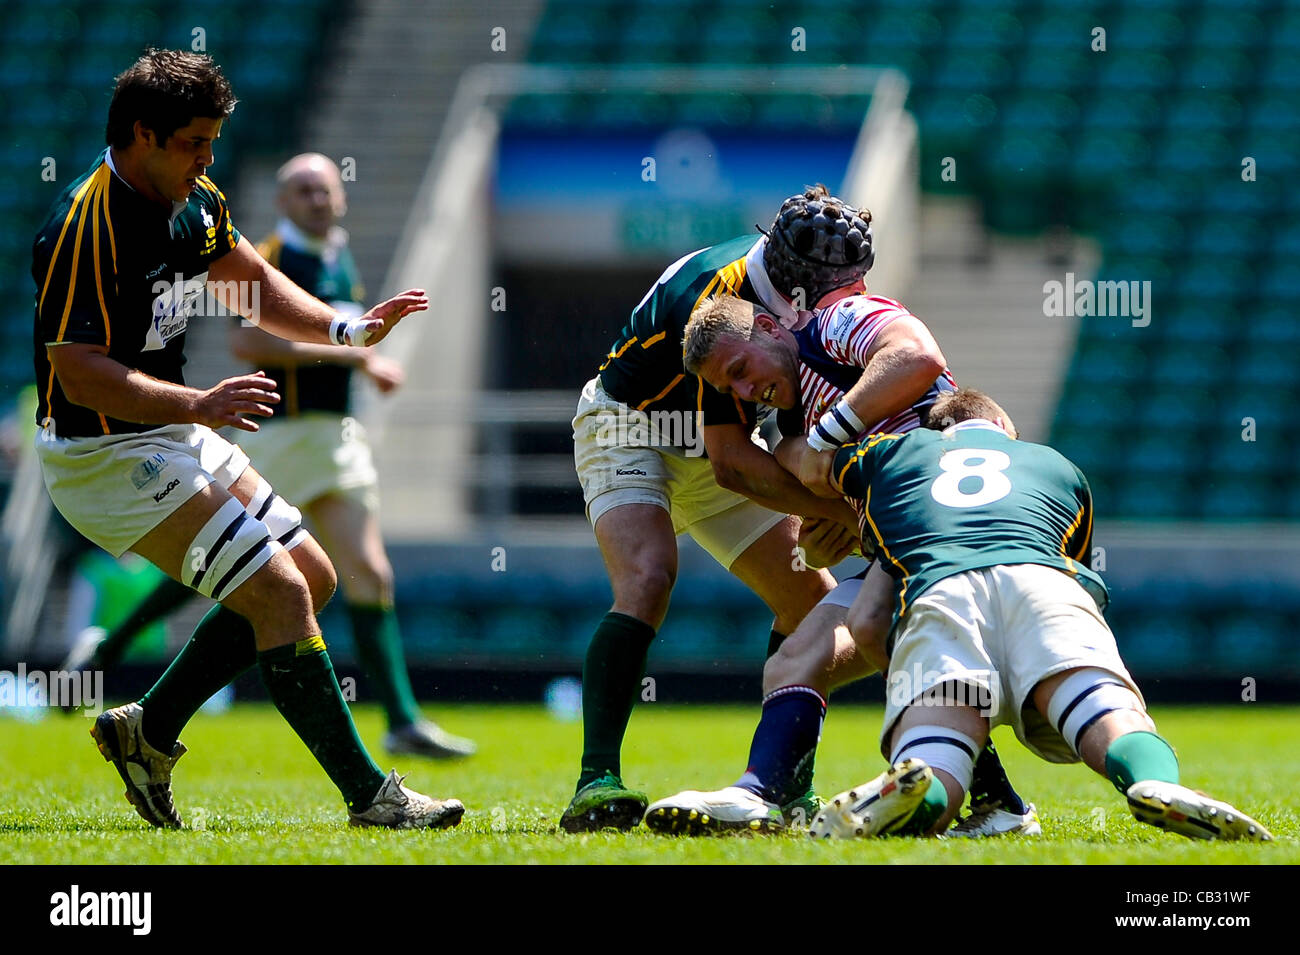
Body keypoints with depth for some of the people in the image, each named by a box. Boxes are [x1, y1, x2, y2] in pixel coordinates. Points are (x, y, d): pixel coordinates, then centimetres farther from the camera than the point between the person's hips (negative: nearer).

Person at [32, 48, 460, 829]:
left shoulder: (195, 203, 5)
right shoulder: (86, 230, -24)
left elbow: (252, 283, 22)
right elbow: (80, 374, -29)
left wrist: (347, 328, 7)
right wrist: (200, 405, -38)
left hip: (174, 438, 10)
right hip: (105, 456, -10)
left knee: (313, 576, 11)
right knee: (278, 591, -16)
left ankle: (149, 731, 18)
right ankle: (368, 795, -10)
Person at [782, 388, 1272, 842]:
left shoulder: (893, 449, 40)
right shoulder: (1061, 466, 41)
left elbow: (799, 458, 59)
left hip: (934, 589, 0)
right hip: (1043, 580, 0)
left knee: (933, 763, -16)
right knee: (1114, 720, -19)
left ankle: (908, 789, -53)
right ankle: (1158, 784, -55)